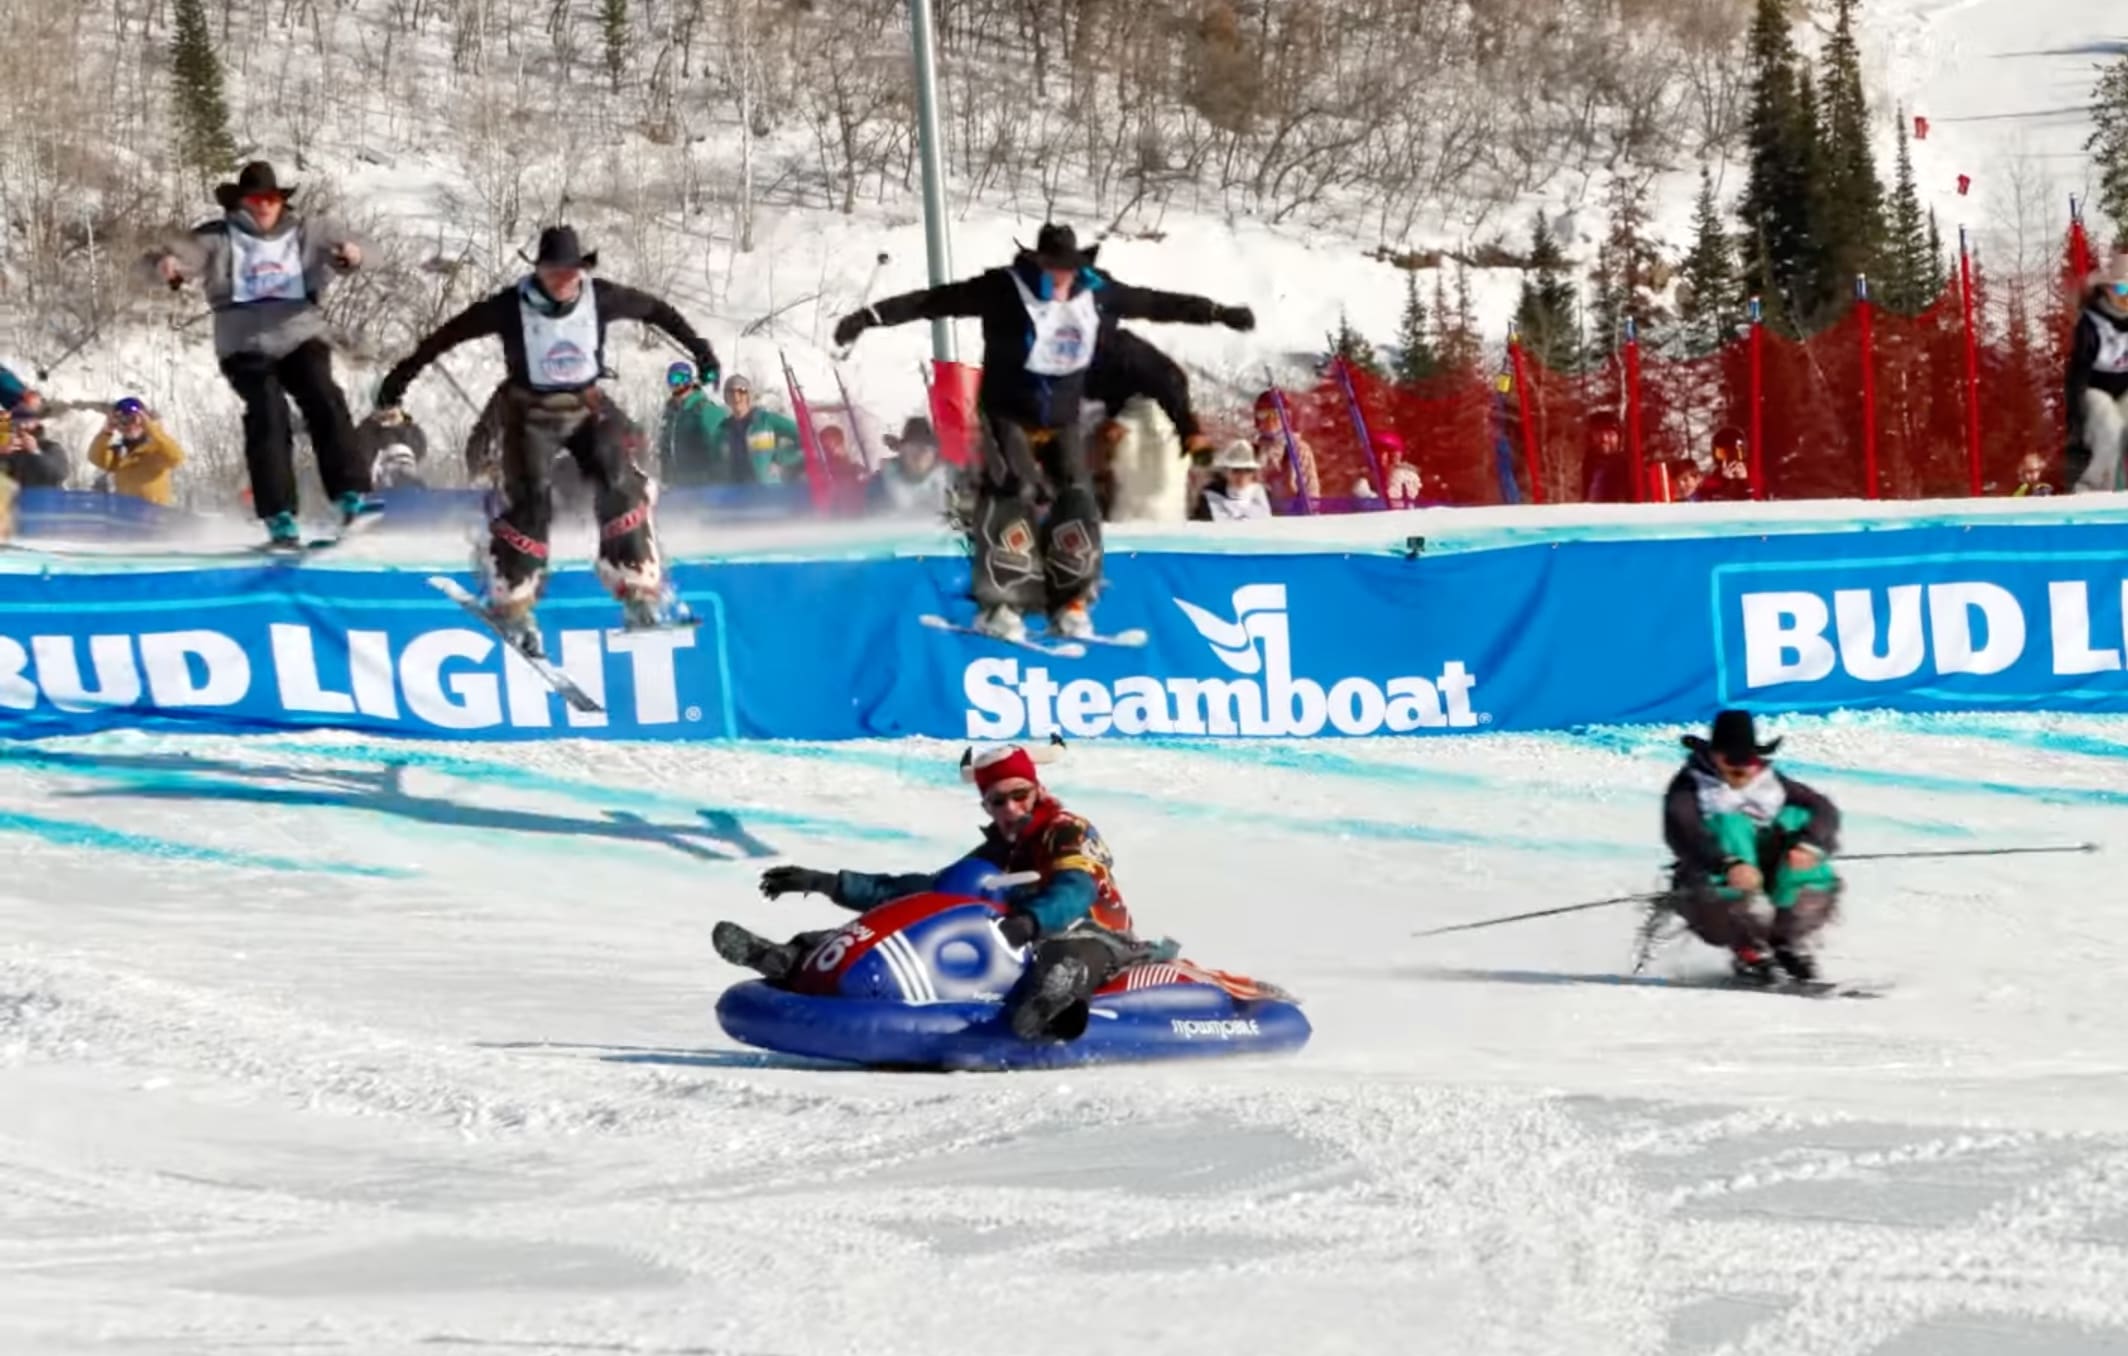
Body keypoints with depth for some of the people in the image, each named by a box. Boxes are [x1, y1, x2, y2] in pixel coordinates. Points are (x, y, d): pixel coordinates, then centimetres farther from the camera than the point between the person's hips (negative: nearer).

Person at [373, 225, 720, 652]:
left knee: (620, 484, -17)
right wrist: (401, 375, -8)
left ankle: (639, 591, -11)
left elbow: (653, 309, 5)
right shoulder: (512, 307, -17)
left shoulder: (600, 298, -11)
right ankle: (511, 604, -6)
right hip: (532, 412, -2)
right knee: (531, 500, -17)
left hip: (588, 406, 2)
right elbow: (450, 334, -9)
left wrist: (697, 346, 10)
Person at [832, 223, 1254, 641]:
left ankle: (1071, 603, 5)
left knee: (1076, 499, -5)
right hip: (1008, 413, -5)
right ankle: (999, 603, -19)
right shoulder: (1005, 289, -17)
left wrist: (1219, 314, 12)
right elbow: (932, 301, -20)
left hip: (1061, 420, 5)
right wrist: (870, 317, -27)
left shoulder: (1097, 293, -4)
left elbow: (1155, 303, 8)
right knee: (1015, 492, -20)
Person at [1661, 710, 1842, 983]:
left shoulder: (1770, 782, 8)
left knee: (1797, 818, -12)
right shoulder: (1691, 787, -5)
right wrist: (1730, 864, -42)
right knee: (1730, 823, -26)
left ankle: (1788, 940, -7)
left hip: (1771, 895, 4)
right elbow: (1679, 831, -25)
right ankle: (1748, 950, -22)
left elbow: (1824, 809, -4)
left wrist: (1809, 843, -27)